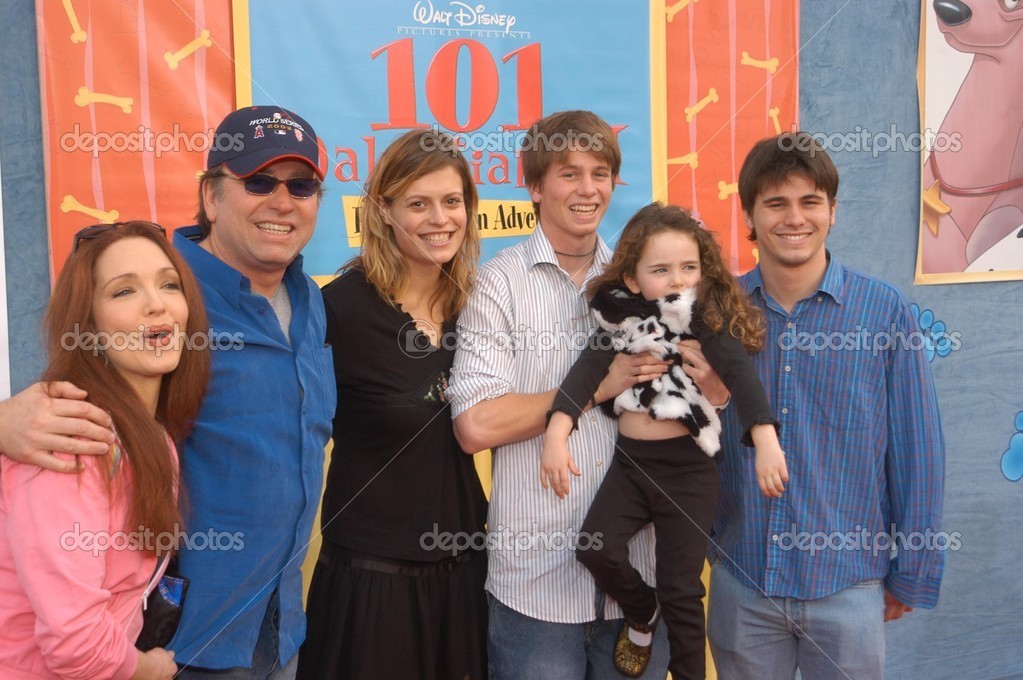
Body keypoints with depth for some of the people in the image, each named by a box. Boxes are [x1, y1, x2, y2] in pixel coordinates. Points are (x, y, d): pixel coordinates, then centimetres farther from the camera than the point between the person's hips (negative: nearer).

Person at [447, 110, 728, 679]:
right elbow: (475, 425, -15)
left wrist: (707, 383, -7)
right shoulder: (499, 283, -5)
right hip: (537, 580, -4)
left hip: (638, 569, 4)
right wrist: (598, 387, -14)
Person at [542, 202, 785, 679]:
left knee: (681, 588, 3)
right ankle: (642, 613, 19)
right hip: (630, 460, 3)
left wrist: (765, 441, -37)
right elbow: (587, 369, -7)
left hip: (688, 467, -3)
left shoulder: (706, 317, -9)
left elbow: (739, 372, -22)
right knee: (595, 548, -13)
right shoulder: (622, 315, 1)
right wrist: (556, 434, -21)